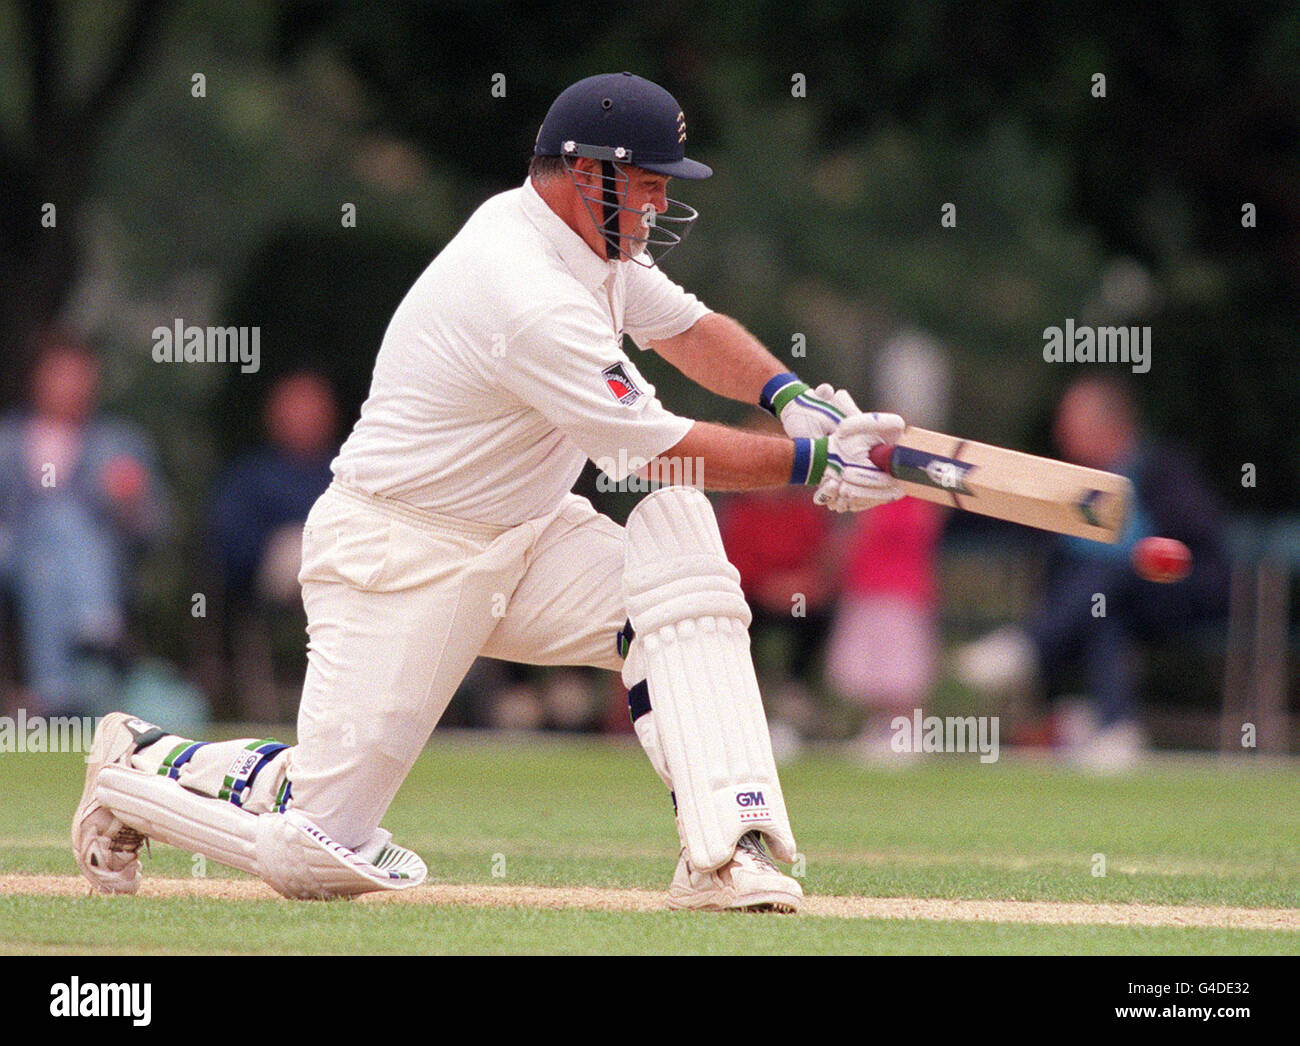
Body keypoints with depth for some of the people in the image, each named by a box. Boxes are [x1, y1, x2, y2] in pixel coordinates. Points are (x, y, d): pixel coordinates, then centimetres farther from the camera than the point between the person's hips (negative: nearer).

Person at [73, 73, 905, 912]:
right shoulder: (532, 301, -27)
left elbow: (689, 329, 18)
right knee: (314, 859, -10)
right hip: (398, 553, -9)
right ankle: (144, 764, 20)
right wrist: (814, 464, -18)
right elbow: (666, 452, -23)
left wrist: (792, 397, 0)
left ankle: (724, 850, -21)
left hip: (521, 540, 9)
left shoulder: (590, 245, 3)